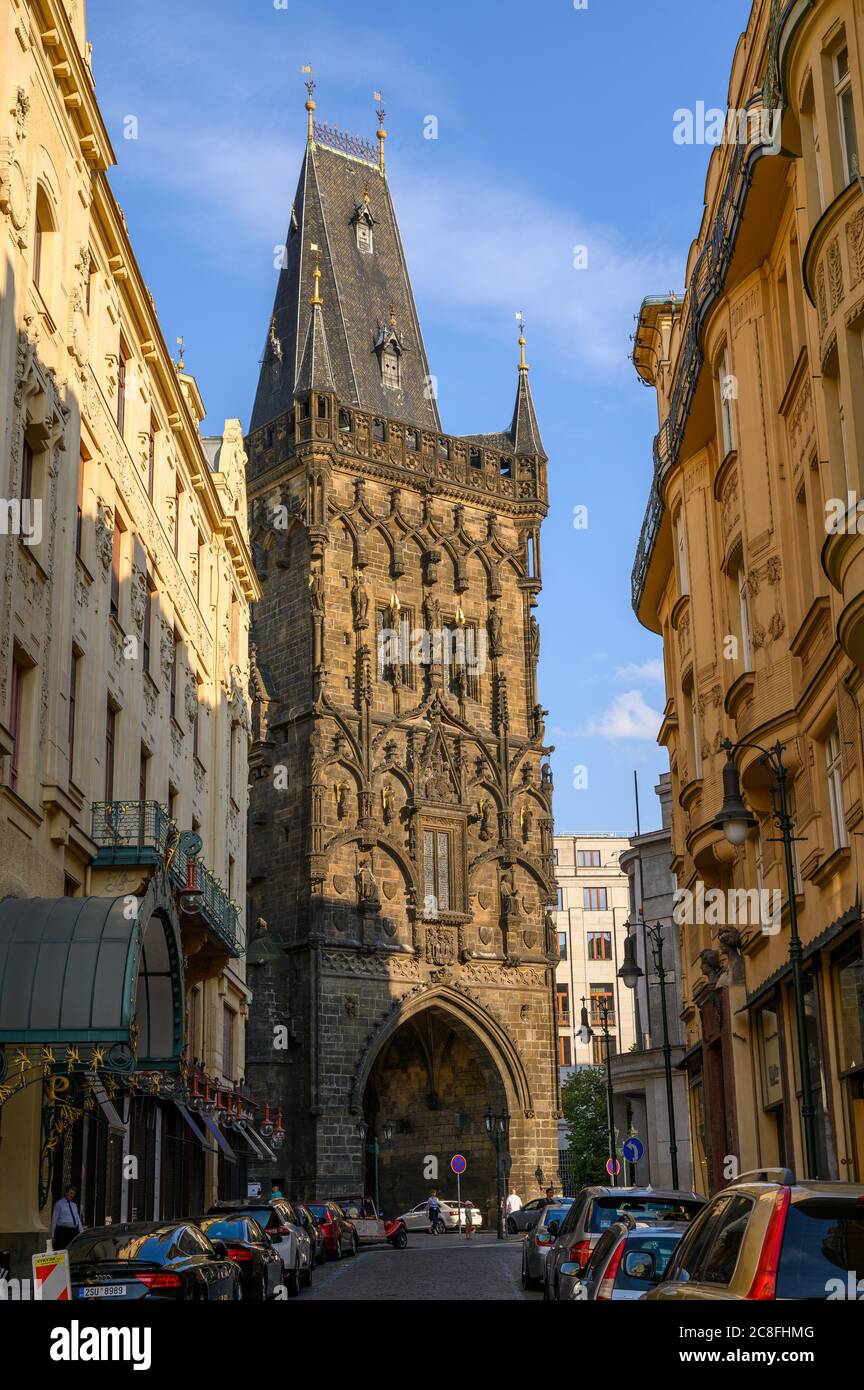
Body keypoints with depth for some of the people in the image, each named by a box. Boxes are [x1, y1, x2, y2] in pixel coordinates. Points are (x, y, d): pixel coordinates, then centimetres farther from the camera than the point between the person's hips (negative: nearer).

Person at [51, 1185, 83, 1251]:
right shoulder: (59, 1204, 0)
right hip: (63, 1231, -6)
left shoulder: (74, 1205, 17)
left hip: (74, 1231, 6)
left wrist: (81, 1233, 11)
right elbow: (54, 1220, -1)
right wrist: (52, 1235, -4)